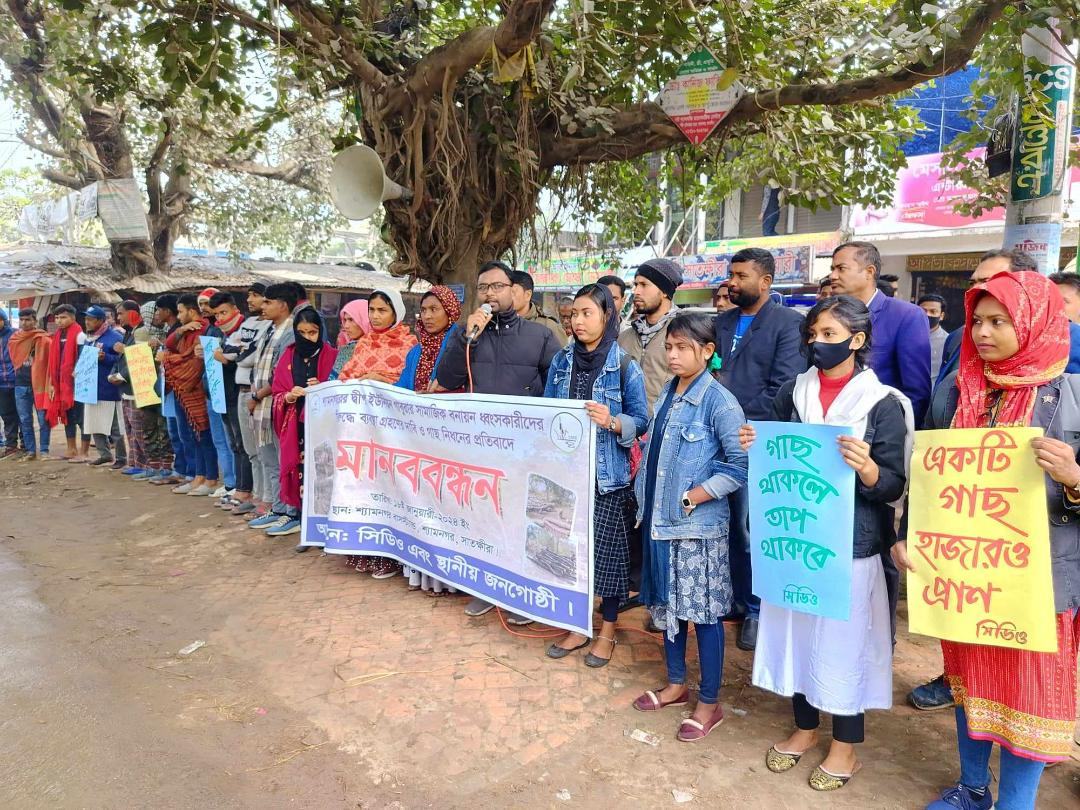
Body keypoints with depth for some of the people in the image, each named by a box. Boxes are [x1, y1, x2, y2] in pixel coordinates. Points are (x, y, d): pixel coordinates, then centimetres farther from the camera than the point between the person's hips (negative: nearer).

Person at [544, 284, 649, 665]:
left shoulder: (625, 365, -6)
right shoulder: (561, 361, 6)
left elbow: (641, 420, -4)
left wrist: (613, 422, -23)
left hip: (607, 473, -4)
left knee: (607, 548, 2)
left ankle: (607, 630, 21)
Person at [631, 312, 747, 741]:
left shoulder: (718, 400, -14)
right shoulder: (667, 393, 8)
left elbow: (741, 465, -18)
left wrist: (692, 497, -17)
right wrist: (644, 494, 7)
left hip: (698, 525, -7)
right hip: (660, 518, 7)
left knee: (703, 611, 5)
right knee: (669, 603, 18)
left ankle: (709, 702, 21)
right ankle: (676, 684, 36)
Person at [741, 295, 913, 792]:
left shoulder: (883, 403, -8)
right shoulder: (792, 394, 4)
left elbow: (893, 488, -9)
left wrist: (867, 468, -29)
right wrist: (753, 447, -8)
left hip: (850, 544, -4)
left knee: (844, 641, 7)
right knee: (794, 632, 14)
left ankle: (846, 745, 29)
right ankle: (805, 727, 36)